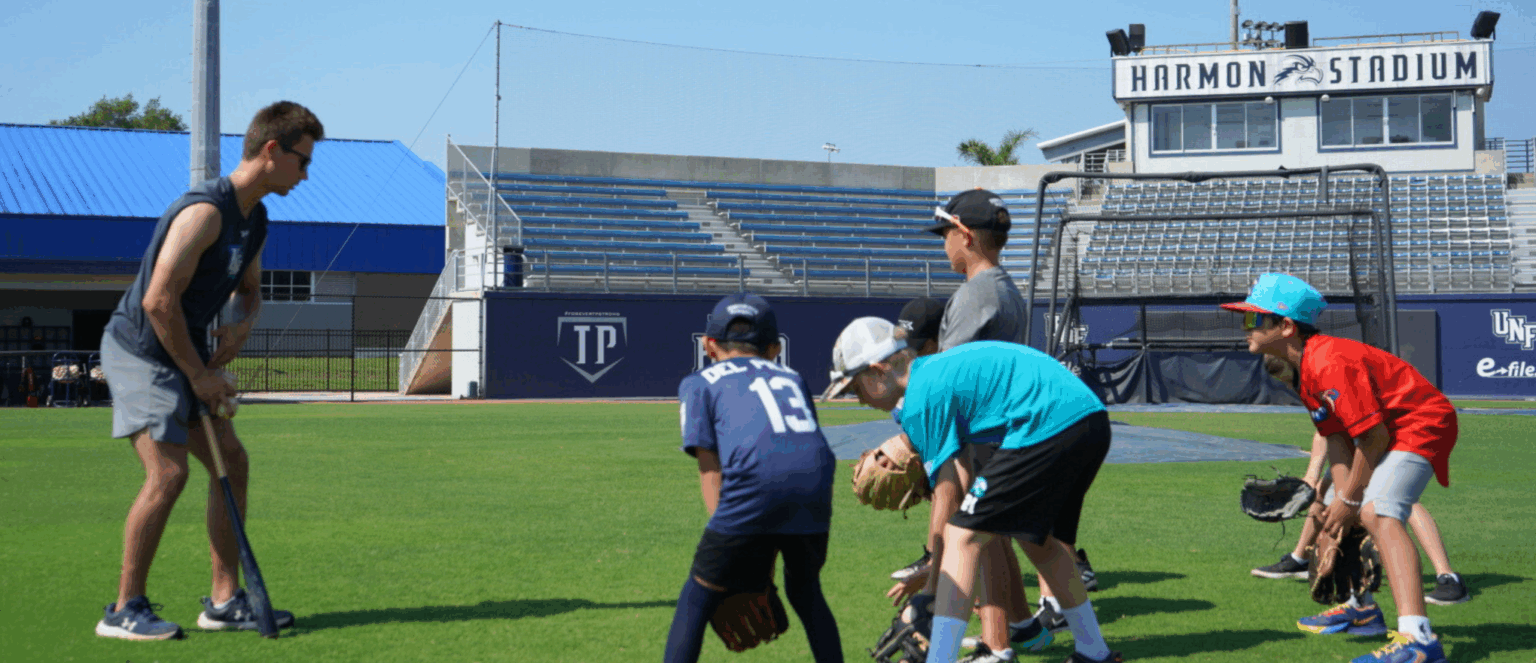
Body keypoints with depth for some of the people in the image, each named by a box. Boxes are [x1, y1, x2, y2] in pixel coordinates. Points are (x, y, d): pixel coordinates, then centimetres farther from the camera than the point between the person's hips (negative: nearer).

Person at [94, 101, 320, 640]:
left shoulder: (255, 218, 8)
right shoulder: (205, 210, -22)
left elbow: (250, 289, 24)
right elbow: (159, 299, -26)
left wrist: (242, 325, 0)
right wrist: (199, 375, -18)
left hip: (184, 357, 10)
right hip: (138, 352, -10)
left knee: (232, 460, 7)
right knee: (168, 471, -18)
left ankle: (224, 600, 13)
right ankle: (124, 610, -8)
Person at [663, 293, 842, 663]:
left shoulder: (700, 383, 23)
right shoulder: (792, 379, 34)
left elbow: (710, 469, 12)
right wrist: (769, 551, 29)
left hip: (757, 486, -4)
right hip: (816, 482, 4)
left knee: (700, 594, 8)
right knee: (805, 589, 26)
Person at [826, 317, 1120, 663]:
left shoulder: (922, 397, -4)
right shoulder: (940, 368, 24)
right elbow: (963, 481, 21)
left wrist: (932, 589, -2)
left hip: (1049, 425, -10)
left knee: (964, 539, -7)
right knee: (1037, 540, 27)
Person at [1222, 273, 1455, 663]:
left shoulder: (1332, 363, -27)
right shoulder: (1304, 370, 5)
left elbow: (1373, 436, -26)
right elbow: (1337, 437, 4)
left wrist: (1350, 500, -16)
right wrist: (1342, 498, -8)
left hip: (1422, 424, -11)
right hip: (1386, 434, 11)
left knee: (1378, 513, -30)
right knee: (1330, 513, 19)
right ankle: (1361, 610, 36)